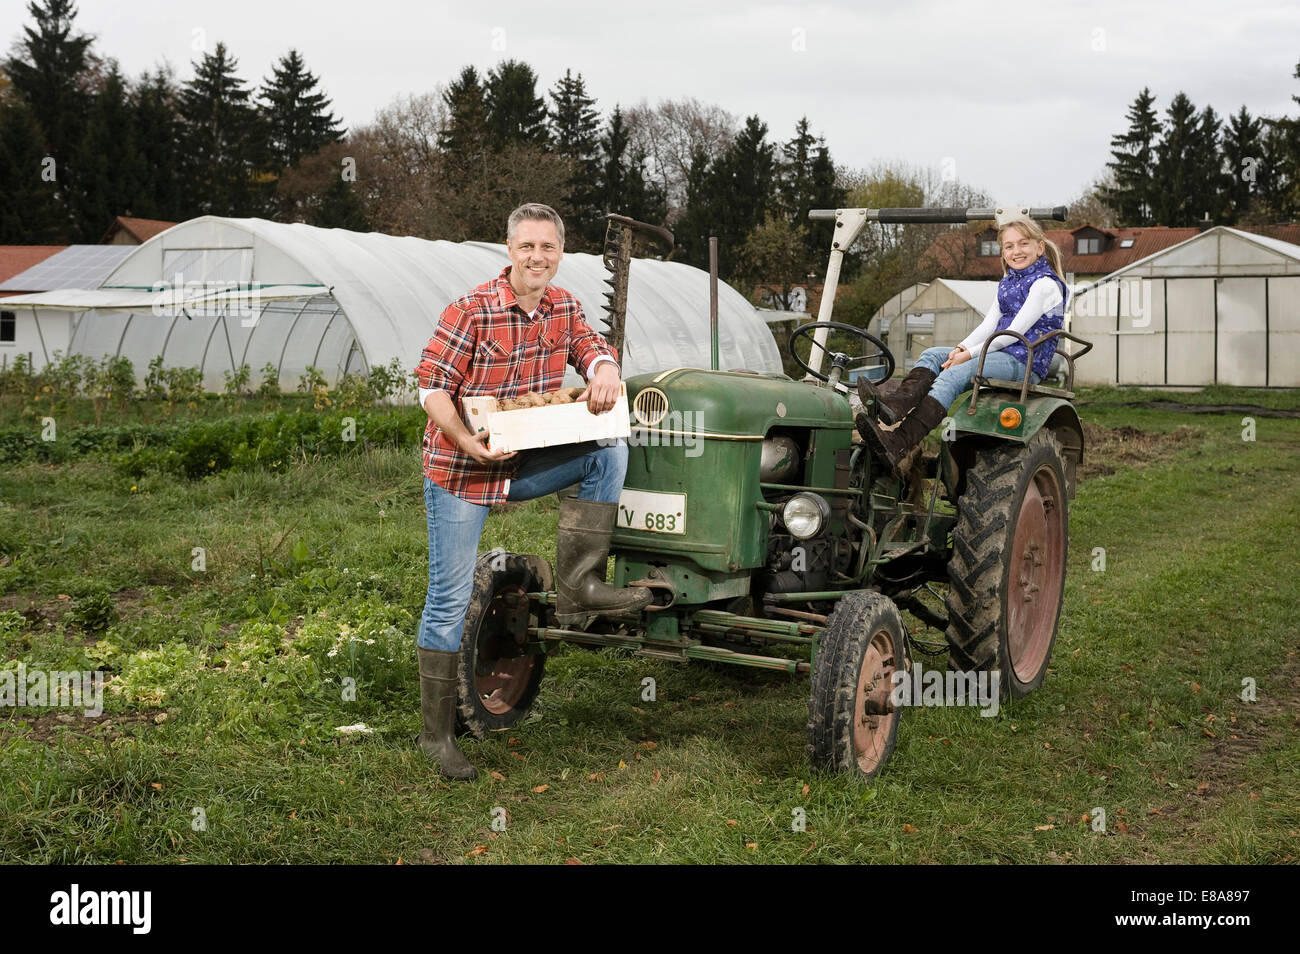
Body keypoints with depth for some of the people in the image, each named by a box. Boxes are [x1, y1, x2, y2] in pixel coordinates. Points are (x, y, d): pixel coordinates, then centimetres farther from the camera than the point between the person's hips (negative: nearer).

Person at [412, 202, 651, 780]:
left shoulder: (563, 306, 1)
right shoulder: (471, 311, -18)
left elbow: (592, 349, 2)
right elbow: (432, 387, -15)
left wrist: (604, 371, -23)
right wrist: (469, 444, -27)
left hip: (526, 462, 5)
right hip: (460, 468, -5)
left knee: (608, 451, -15)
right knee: (450, 599, -2)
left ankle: (577, 585, -12)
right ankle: (436, 733, 11)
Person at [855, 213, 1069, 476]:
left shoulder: (1046, 284, -7)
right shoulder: (1007, 283, 21)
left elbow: (1015, 332, -13)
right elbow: (989, 325, 16)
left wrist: (969, 355, -13)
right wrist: (962, 348, -4)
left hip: (1024, 364, -9)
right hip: (1000, 353, 9)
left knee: (952, 377, -29)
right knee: (931, 355, -6)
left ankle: (899, 446, -45)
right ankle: (897, 402, -35)